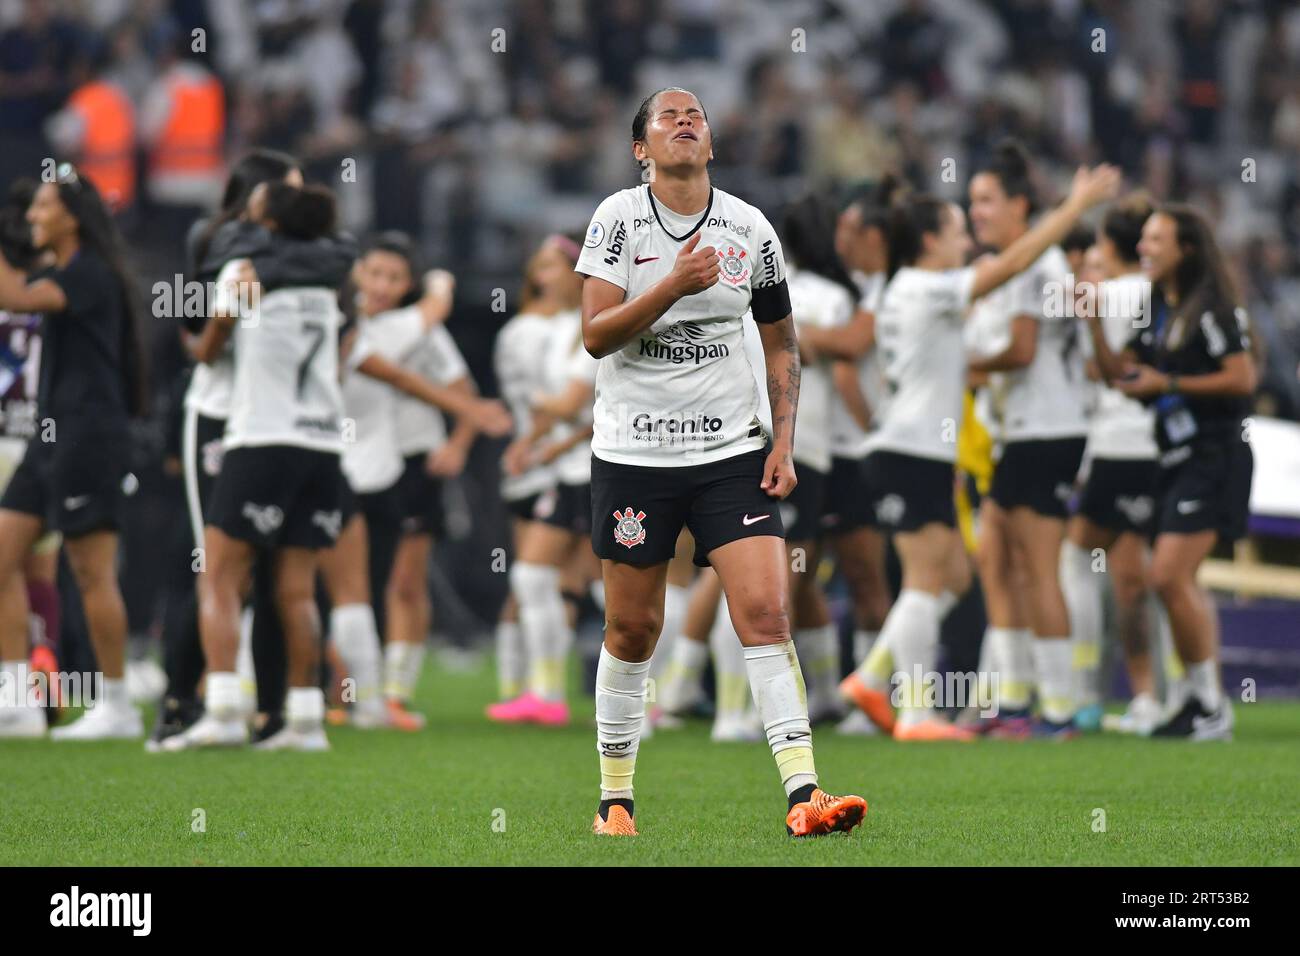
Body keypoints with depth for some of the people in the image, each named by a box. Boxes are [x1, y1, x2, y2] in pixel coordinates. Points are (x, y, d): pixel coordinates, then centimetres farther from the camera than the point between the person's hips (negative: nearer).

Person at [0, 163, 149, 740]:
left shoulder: (91, 272, -12)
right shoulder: (59, 275, 19)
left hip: (88, 435, -10)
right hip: (54, 435, 10)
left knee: (93, 573, -7)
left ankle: (116, 707, -1)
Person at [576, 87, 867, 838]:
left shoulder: (751, 230, 4)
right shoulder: (619, 219, -3)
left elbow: (781, 341, 14)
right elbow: (596, 335, -12)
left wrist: (784, 440, 3)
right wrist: (674, 286, -25)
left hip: (732, 451, 1)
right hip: (633, 454, -1)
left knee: (767, 612, -12)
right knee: (633, 628, 5)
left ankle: (803, 794, -16)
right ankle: (615, 798, 20)